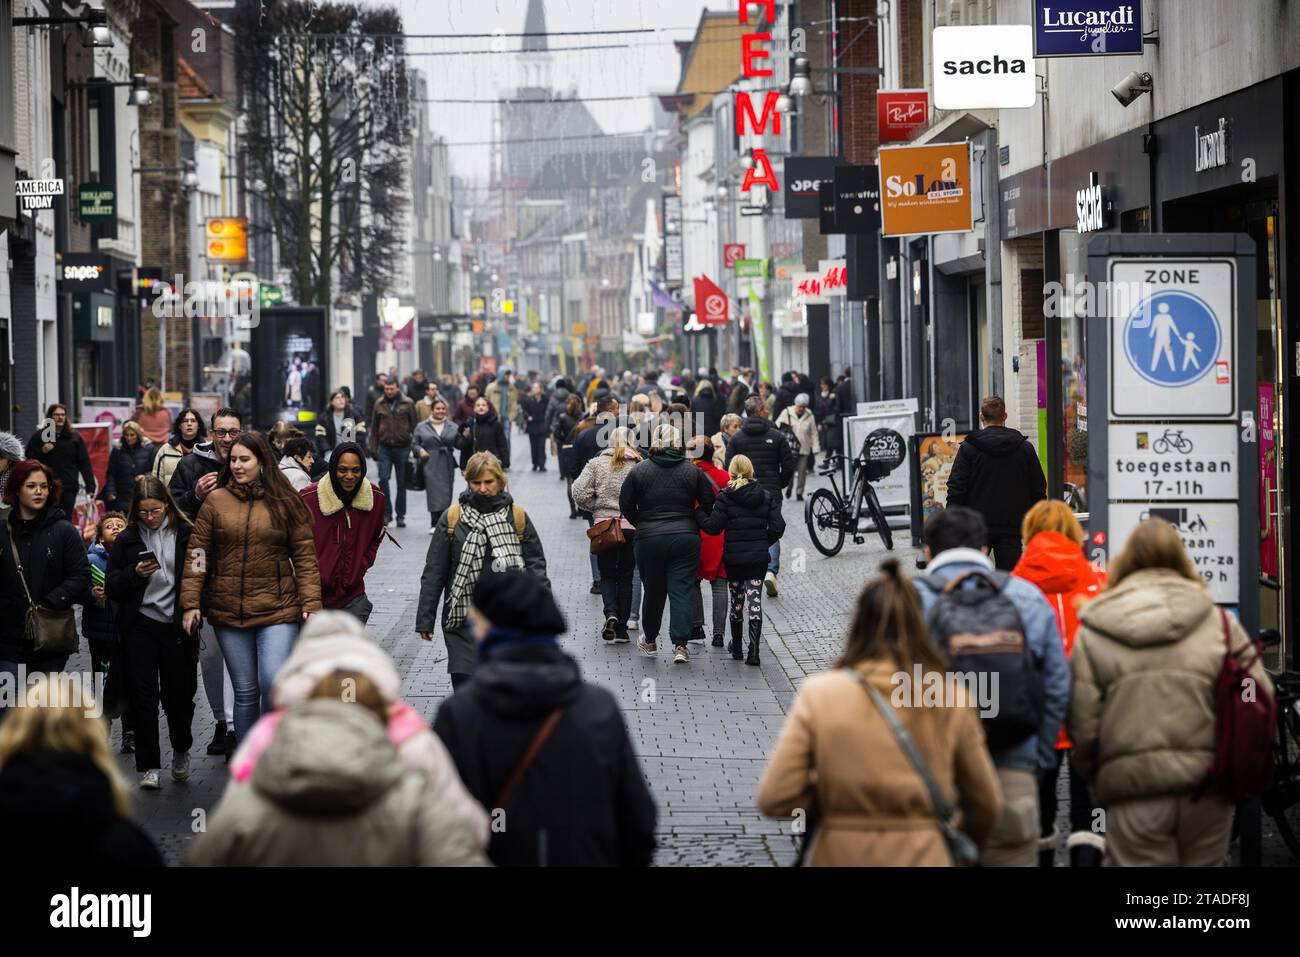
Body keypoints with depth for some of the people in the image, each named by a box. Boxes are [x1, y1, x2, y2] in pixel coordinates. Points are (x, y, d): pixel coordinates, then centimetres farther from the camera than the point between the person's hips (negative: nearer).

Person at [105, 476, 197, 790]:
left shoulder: (186, 534, 2)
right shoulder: (128, 540, 7)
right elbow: (111, 588, 6)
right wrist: (136, 574, -12)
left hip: (178, 625, -1)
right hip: (140, 626, 1)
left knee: (179, 693, 5)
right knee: (143, 694, -4)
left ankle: (181, 752, 32)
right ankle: (149, 767, 1)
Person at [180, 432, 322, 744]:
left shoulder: (285, 502, 1)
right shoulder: (216, 501, 5)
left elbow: (304, 555, 1)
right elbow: (197, 554, 5)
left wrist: (311, 603, -7)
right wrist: (191, 602, -2)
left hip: (278, 612, -2)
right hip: (229, 611, 2)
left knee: (273, 684, -16)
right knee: (245, 692, 9)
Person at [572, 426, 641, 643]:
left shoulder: (596, 464, 0)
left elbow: (579, 492, -9)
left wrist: (595, 508, 6)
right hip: (632, 527, 0)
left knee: (607, 576, 13)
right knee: (625, 577, 11)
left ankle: (611, 613, -13)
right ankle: (621, 629, 11)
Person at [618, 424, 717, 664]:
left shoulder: (639, 470, -1)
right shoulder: (693, 471, 0)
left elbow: (626, 505, 0)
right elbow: (708, 504, 2)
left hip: (649, 539, 0)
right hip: (686, 539, 0)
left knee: (653, 590, 15)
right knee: (681, 591, 0)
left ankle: (650, 641, 30)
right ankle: (680, 644, -10)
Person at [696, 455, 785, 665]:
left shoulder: (725, 496, -8)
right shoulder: (767, 496, 2)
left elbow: (713, 527, -10)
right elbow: (777, 527, -1)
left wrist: (696, 513, 5)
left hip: (733, 557, -1)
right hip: (759, 557, 1)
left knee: (737, 600, 14)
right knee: (755, 600, 0)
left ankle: (736, 647, 28)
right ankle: (753, 651, -11)